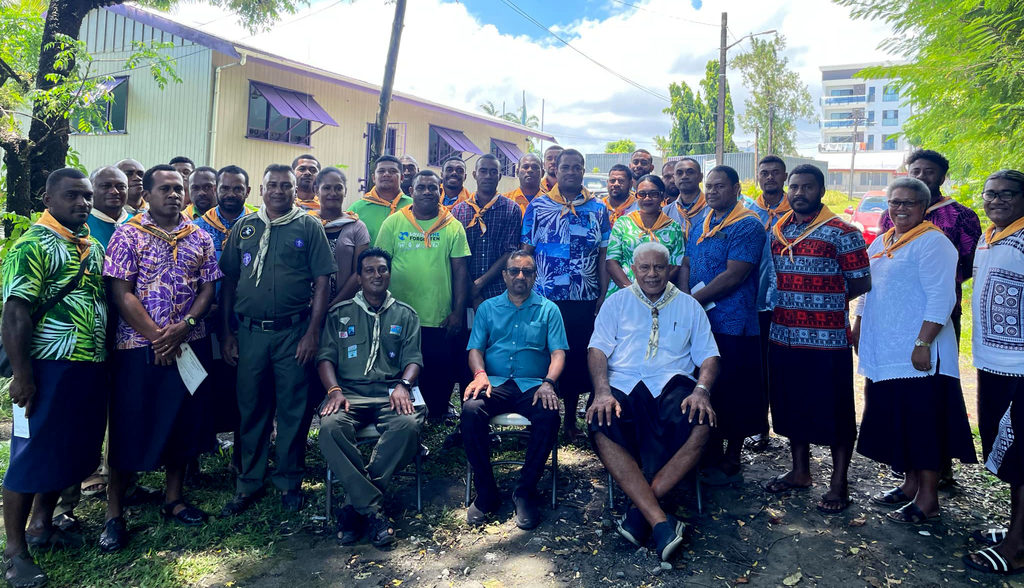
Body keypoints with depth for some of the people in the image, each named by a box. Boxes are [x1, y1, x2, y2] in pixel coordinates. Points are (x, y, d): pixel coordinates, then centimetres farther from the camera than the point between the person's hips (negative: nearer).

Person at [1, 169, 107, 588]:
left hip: (91, 368, 8)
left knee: (71, 451, 17)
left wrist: (105, 359, 15)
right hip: (49, 368, -7)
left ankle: (42, 526, 34)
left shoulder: (93, 247, 12)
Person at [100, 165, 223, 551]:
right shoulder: (127, 235, -2)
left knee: (183, 422, 11)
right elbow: (121, 293, -9)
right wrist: (157, 336, -14)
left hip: (189, 345, 4)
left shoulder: (200, 238, 8)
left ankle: (174, 498, 27)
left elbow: (208, 288, 4)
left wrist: (183, 327, -12)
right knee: (130, 428, 3)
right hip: (138, 347, -3)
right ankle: (114, 514, 16)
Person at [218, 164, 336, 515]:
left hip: (293, 332, -2)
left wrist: (313, 332, -9)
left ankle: (289, 482, 19)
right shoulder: (244, 228, 11)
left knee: (293, 409, 5)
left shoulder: (309, 227, 2)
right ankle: (249, 483, 23)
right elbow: (228, 281, 11)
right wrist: (226, 333, 5)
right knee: (251, 408, 10)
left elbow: (322, 281, -2)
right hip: (249, 331, 3)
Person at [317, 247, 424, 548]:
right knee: (330, 427, -34)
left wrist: (403, 385, -12)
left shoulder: (405, 315, 19)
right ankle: (372, 509, -27)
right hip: (349, 392, 0)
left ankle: (355, 503, -24)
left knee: (409, 424, -34)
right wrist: (334, 390, -10)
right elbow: (326, 356, 9)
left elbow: (413, 358, 10)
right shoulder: (339, 314, 18)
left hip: (390, 393, 0)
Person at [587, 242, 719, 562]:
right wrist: (602, 391, -14)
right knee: (601, 427, -33)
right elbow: (597, 348, 6)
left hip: (673, 384, 1)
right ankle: (659, 521, -32)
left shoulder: (689, 305, 19)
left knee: (701, 423, -33)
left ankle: (640, 509, -24)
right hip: (623, 385, 0)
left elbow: (708, 355, 11)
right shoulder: (617, 302, 17)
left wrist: (702, 391, -12)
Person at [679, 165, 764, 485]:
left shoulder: (747, 226, -10)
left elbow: (733, 276, -18)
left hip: (733, 326, -7)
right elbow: (686, 265, 12)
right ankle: (711, 455, 28)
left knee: (733, 395, 3)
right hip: (699, 323, 7)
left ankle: (731, 463, 17)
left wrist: (695, 300, -14)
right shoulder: (700, 224, 13)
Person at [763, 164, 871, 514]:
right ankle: (800, 471, 31)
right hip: (783, 336, 6)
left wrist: (827, 301, 1)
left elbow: (862, 282, -6)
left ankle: (839, 483, 18)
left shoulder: (841, 233, -8)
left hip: (827, 338, -6)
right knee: (792, 406, 15)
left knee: (833, 411, 3)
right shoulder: (777, 231, 10)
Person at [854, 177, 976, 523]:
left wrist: (923, 344, -21)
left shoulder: (932, 242, -10)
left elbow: (941, 298, -17)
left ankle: (927, 498, 12)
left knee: (923, 426, 0)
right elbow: (867, 292, 23)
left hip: (917, 355, -8)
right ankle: (910, 484, 29)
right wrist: (858, 330, 19)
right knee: (896, 422, 15)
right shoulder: (880, 243, 15)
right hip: (883, 353, 8)